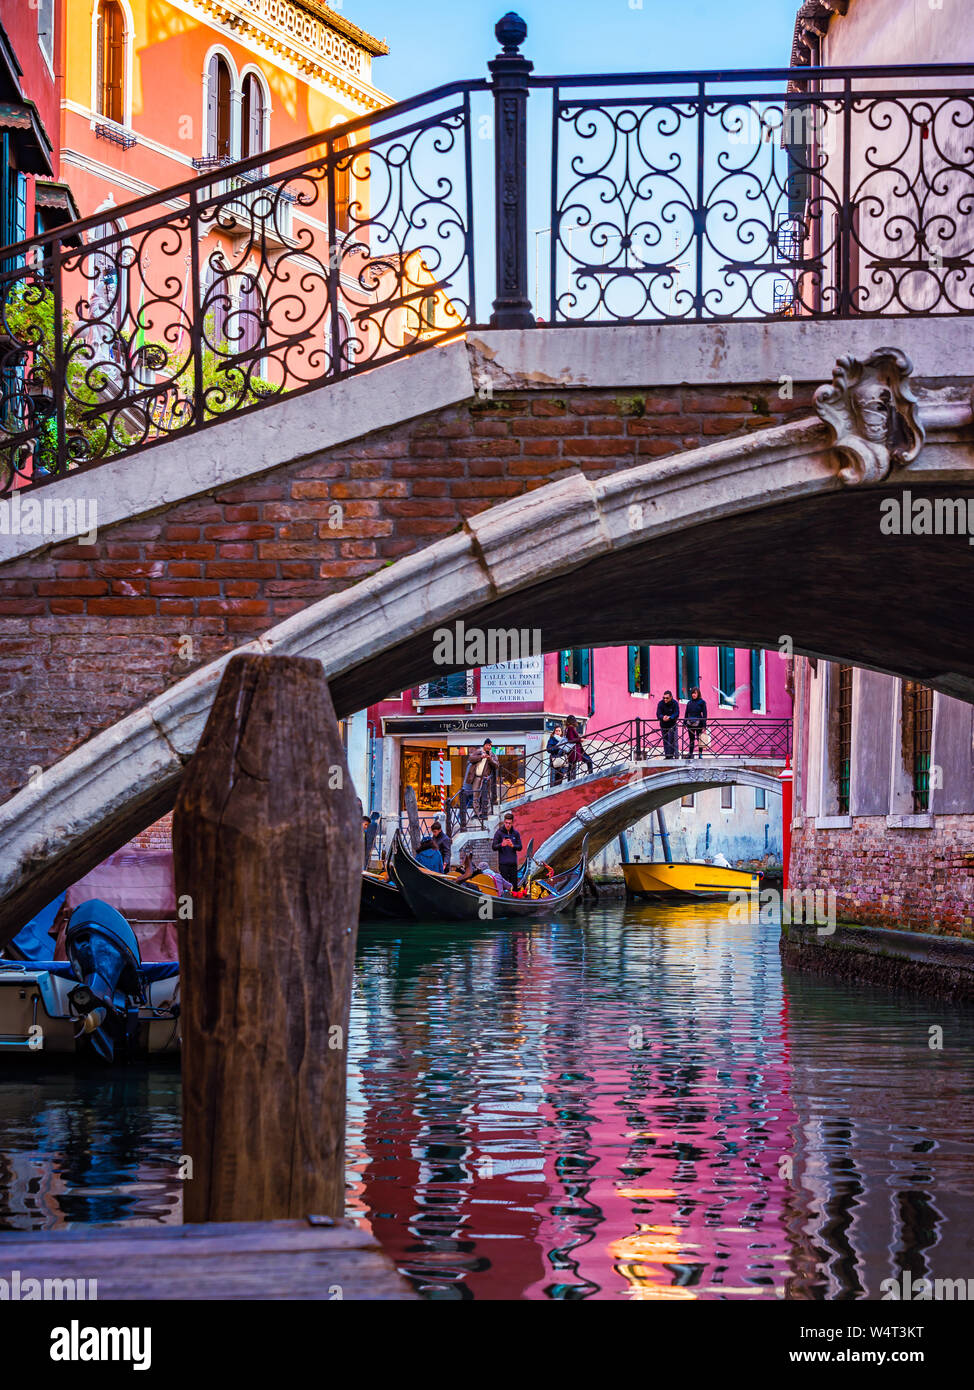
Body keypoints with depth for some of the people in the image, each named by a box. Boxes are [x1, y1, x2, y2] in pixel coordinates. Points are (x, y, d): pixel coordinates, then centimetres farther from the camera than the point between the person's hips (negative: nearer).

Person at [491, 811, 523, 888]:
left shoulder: (516, 833, 8)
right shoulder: (499, 832, -1)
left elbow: (520, 847, 6)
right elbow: (493, 847, -5)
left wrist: (512, 845, -15)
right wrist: (502, 844, -25)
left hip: (513, 863, 3)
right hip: (503, 863, -3)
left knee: (514, 884, 6)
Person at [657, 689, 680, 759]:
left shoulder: (674, 703, -12)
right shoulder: (661, 703, -8)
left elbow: (676, 714, -22)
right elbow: (658, 714, -17)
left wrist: (669, 718, -41)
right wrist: (663, 717, -40)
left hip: (672, 725, -3)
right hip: (663, 726, 3)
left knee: (671, 740, -11)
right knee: (665, 741, 6)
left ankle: (671, 755, -10)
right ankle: (666, 755, 12)